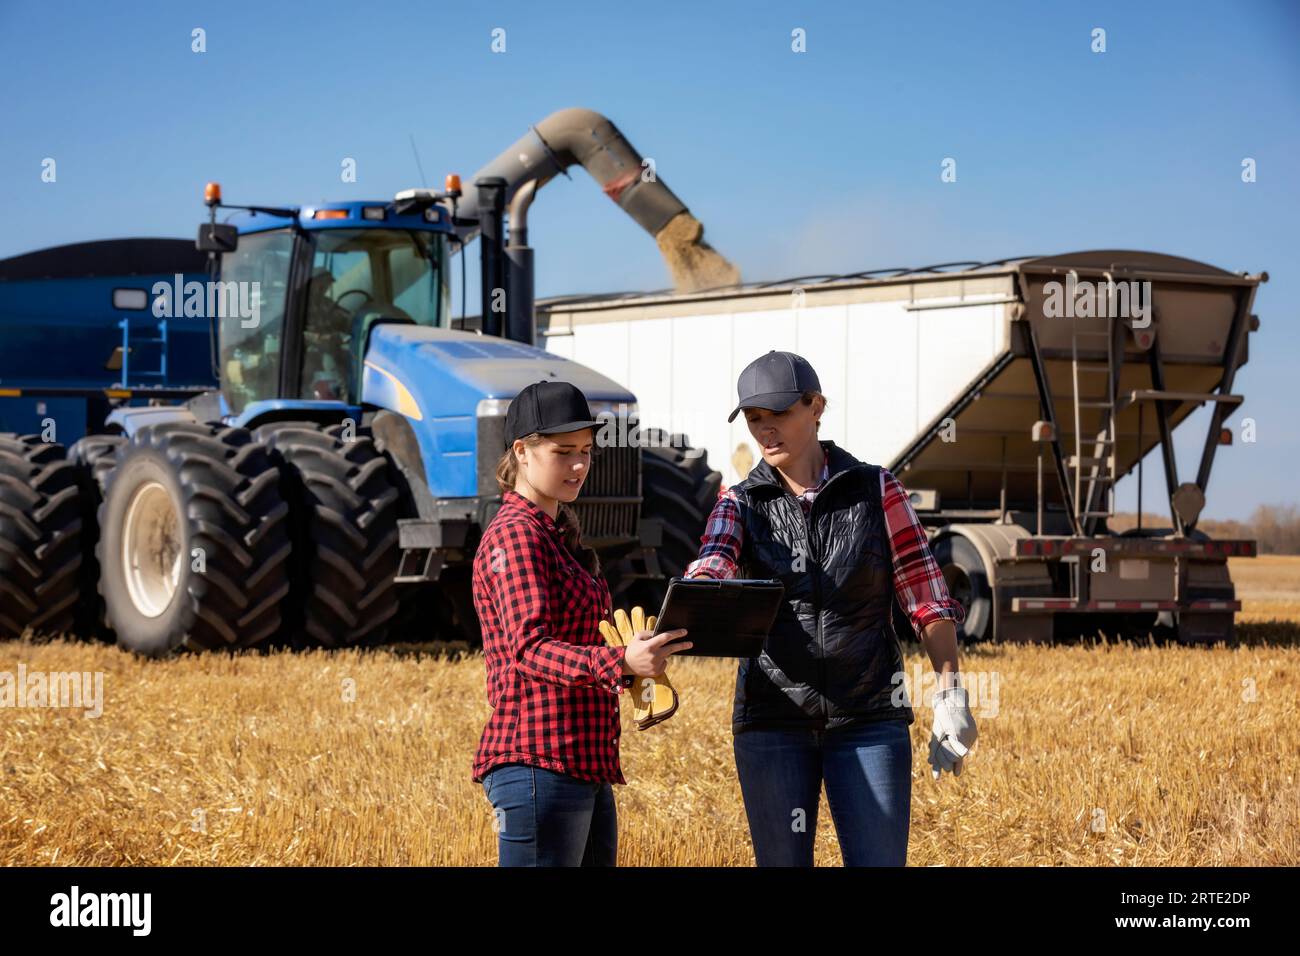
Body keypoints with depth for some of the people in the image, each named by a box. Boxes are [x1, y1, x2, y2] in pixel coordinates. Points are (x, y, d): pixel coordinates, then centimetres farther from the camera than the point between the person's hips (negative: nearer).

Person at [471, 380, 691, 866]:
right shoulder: (515, 535, -10)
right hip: (540, 765, -10)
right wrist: (619, 663, -36)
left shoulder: (557, 535, 20)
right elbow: (529, 648, -22)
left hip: (585, 768, 10)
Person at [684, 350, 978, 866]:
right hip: (773, 721, 1)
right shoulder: (740, 503, 4)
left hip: (868, 720, -1)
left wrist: (950, 695, -7)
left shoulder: (876, 489, 3)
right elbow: (711, 564, -17)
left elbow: (926, 596, 2)